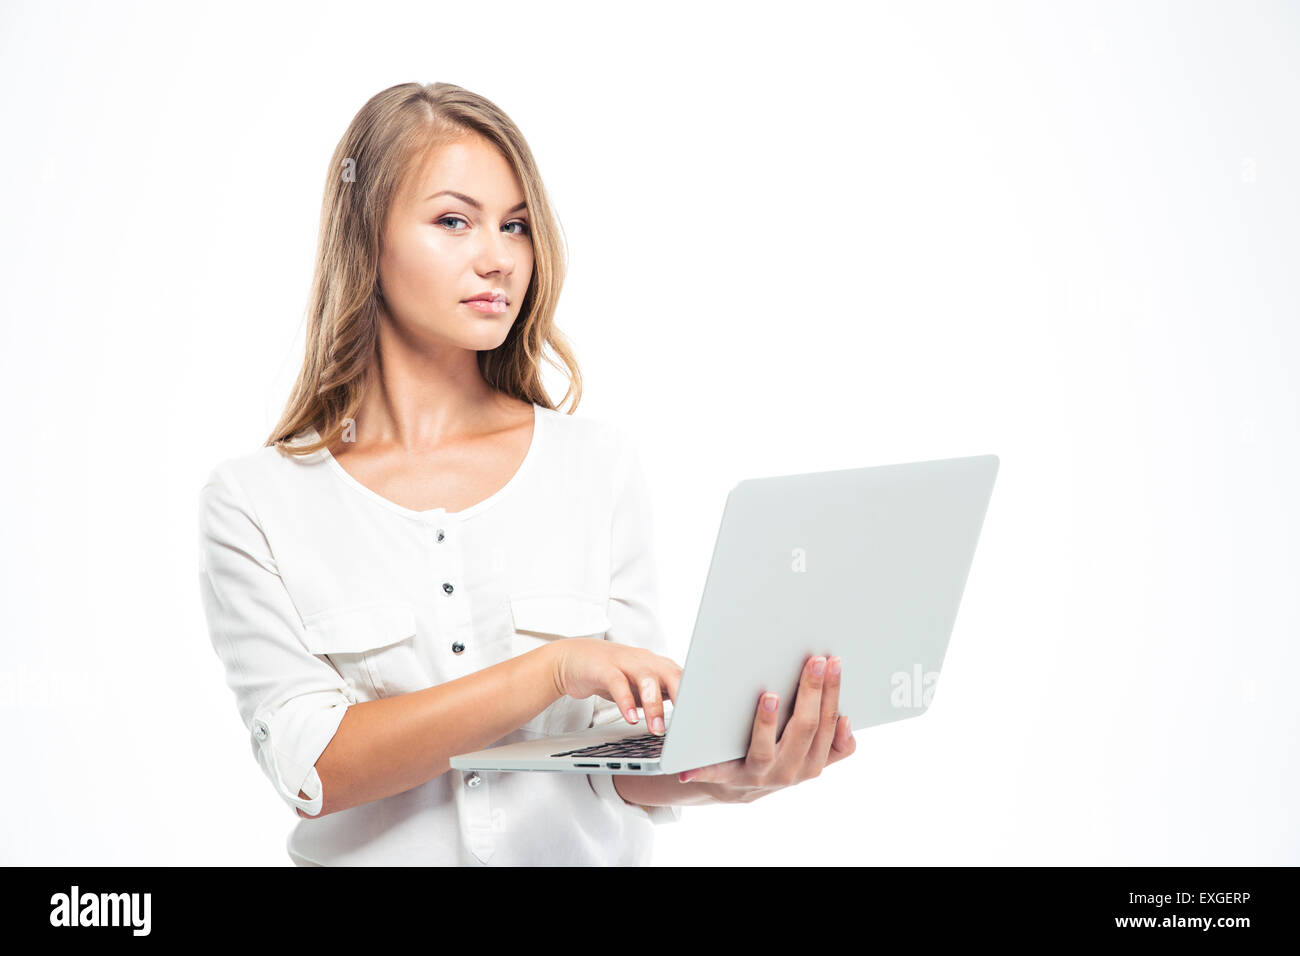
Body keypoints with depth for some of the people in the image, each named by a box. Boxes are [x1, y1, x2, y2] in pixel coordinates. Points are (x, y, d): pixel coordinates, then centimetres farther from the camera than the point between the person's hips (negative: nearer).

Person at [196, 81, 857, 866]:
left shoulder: (602, 467, 3)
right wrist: (553, 669, -21)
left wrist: (715, 775, -22)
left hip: (583, 854, 2)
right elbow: (315, 771, -11)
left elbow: (623, 762, -1)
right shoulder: (254, 503, -1)